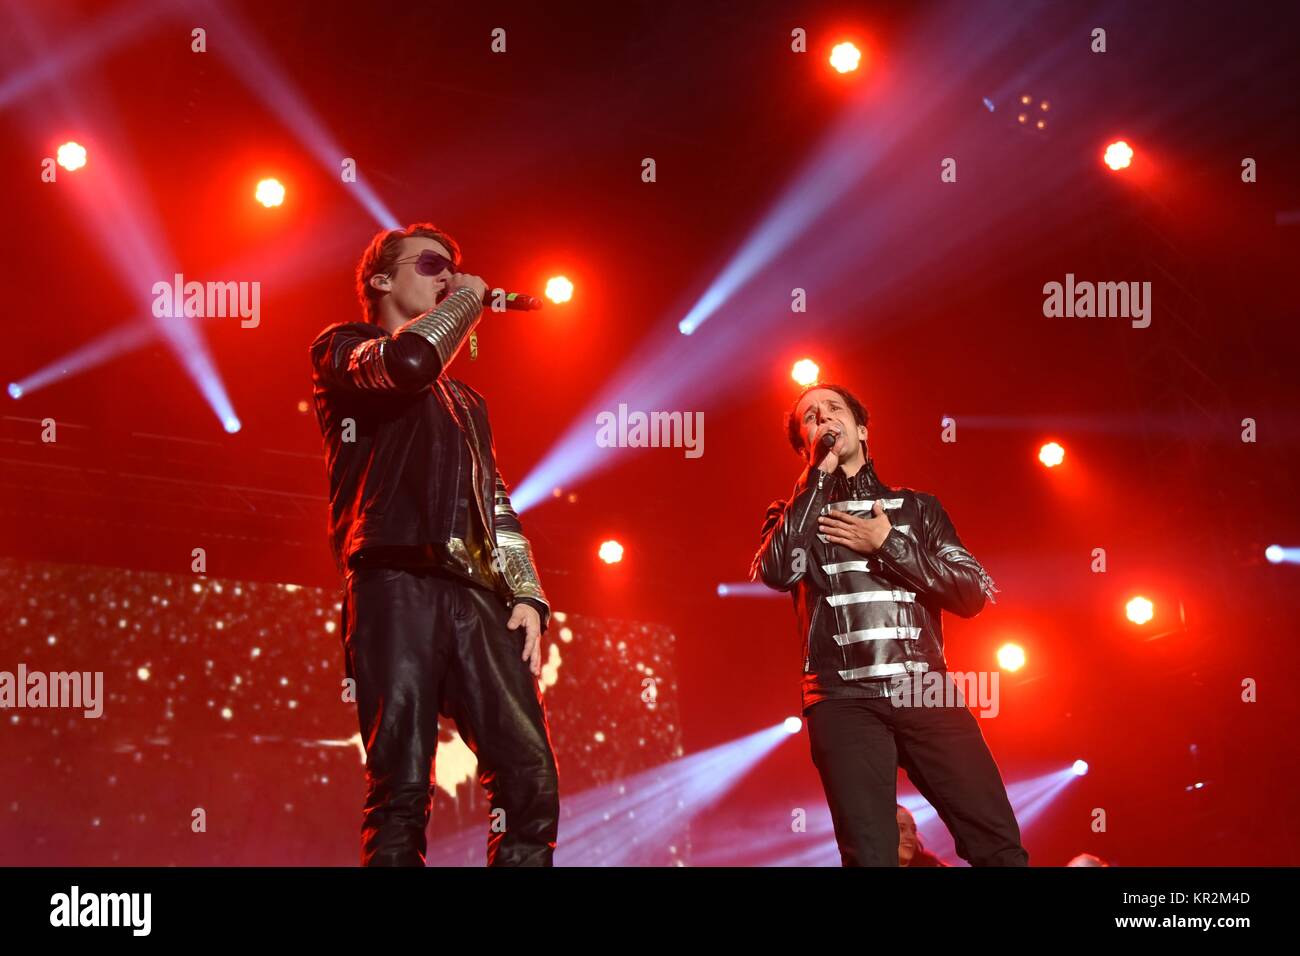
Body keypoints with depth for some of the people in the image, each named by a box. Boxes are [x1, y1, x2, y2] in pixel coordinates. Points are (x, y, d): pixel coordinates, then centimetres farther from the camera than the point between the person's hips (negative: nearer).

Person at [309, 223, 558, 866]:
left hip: (475, 595, 6)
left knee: (531, 777, -9)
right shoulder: (341, 350, 15)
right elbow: (409, 361, -9)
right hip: (395, 587, -6)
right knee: (401, 790, -14)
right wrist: (468, 301, 8)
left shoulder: (466, 401, 34)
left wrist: (526, 595, 9)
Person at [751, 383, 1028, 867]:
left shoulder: (917, 507, 20)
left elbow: (974, 592, 8)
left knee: (1000, 846, -10)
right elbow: (775, 573, -6)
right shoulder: (794, 515, 17)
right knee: (870, 856, -14)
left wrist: (887, 544, 1)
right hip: (846, 700, -1)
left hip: (925, 693, 1)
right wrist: (818, 477, -1)